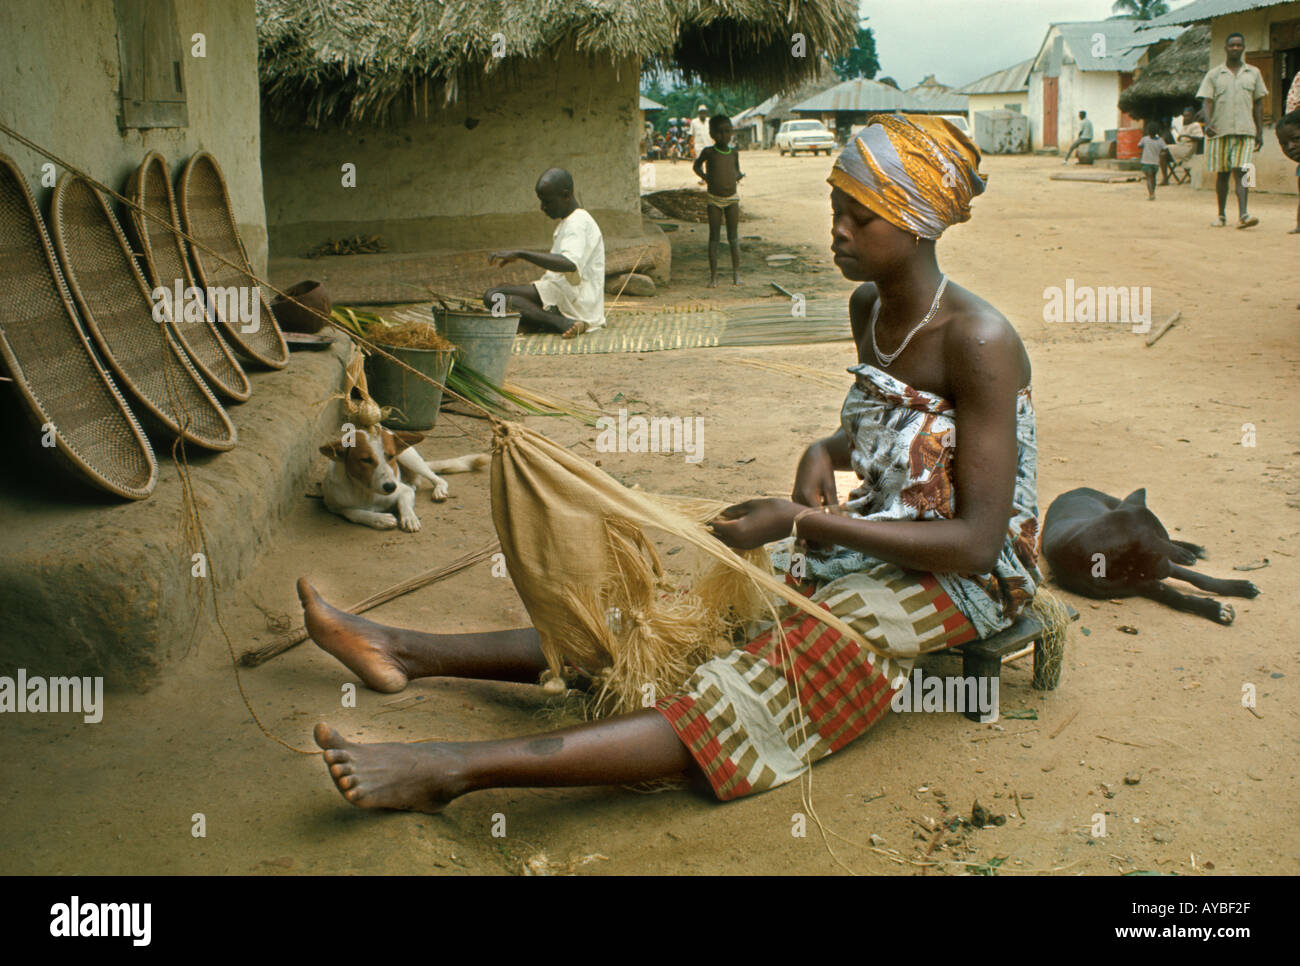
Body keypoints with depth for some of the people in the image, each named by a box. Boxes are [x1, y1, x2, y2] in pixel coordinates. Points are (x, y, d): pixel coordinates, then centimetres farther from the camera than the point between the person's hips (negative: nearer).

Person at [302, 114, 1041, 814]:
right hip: (880, 551, 8)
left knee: (757, 692, -28)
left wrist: (802, 523, -24)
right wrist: (826, 453, -2)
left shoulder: (978, 342, -23)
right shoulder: (869, 306, 3)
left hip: (965, 581, -8)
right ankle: (409, 653, -5)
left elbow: (976, 543, -25)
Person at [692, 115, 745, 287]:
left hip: (732, 198, 2)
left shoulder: (734, 153, 3)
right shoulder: (709, 152, -5)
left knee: (733, 236, 4)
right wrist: (704, 176, -4)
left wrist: (739, 176, -2)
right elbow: (697, 165, 13)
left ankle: (736, 273, 9)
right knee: (714, 237, 0)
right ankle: (713, 276, 4)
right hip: (714, 199, -2)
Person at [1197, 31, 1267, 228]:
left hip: (1245, 131, 0)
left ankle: (1243, 214, -21)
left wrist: (1260, 132, 8)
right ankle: (1221, 215, 15)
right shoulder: (1214, 74, 8)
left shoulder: (1253, 74, 12)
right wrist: (1208, 123, -19)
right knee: (1221, 174, 5)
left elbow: (1258, 104, 14)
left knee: (1240, 171, -12)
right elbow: (1206, 102, 0)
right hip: (1220, 130, 0)